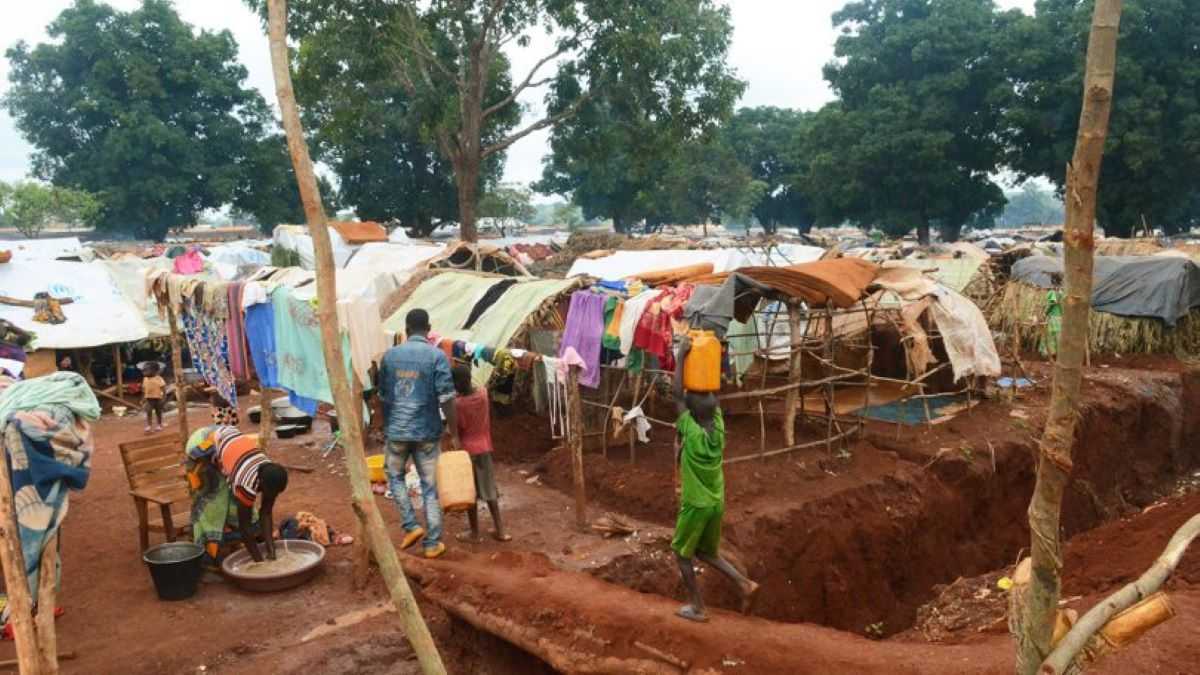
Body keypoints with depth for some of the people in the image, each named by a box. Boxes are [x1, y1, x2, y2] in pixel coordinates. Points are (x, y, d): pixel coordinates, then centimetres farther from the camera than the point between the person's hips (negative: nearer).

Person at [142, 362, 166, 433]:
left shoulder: (159, 379, -12)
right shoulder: (145, 379, 3)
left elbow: (163, 389, -11)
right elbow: (144, 389, 12)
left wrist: (164, 398, -16)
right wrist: (143, 398, 10)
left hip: (157, 398, -3)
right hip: (149, 399, 3)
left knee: (158, 412, 9)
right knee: (148, 411, -11)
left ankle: (159, 425, 23)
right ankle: (149, 426, -7)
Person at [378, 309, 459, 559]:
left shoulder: (389, 355, 3)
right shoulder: (437, 355, -8)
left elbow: (382, 395, 12)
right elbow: (446, 398, -13)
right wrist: (454, 432, -5)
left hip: (396, 430, 2)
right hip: (427, 431, -2)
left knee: (395, 476, 24)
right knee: (430, 486, 7)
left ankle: (411, 526, 13)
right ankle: (433, 543, 12)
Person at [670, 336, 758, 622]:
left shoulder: (691, 433, -21)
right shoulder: (719, 427, -7)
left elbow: (677, 395, -19)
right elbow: (710, 397, 5)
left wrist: (681, 355, -16)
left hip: (695, 505, -6)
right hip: (716, 504, 6)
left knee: (682, 553, 12)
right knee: (706, 552, 22)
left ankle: (697, 607, 16)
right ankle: (744, 584, 8)